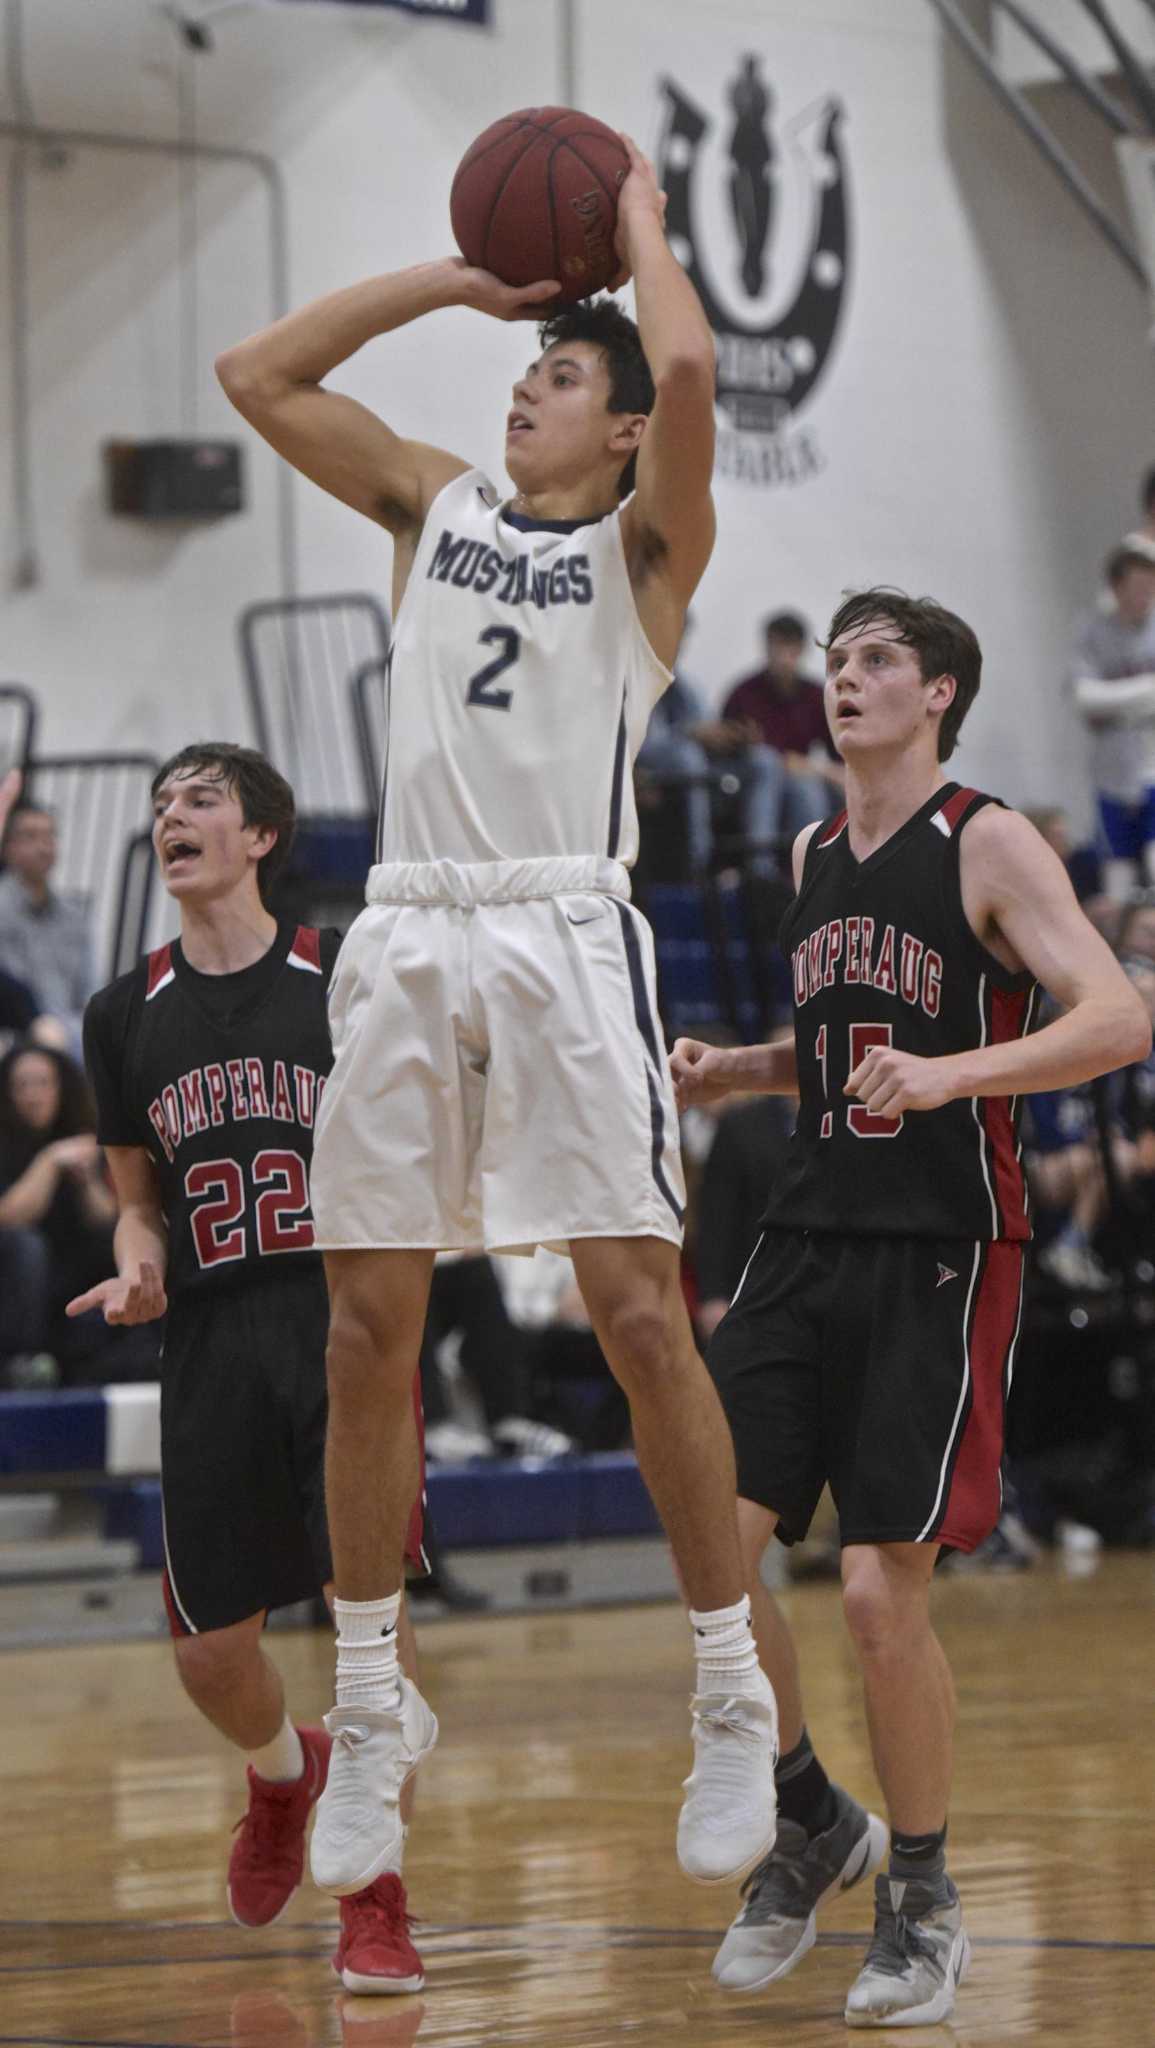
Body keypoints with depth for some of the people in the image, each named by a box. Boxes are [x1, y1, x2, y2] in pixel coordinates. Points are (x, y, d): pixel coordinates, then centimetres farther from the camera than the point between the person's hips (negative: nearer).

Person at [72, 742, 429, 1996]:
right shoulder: (126, 1016, 9)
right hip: (212, 1342, 3)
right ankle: (283, 1772, 39)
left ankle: (375, 1899, 1)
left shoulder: (351, 976, 0)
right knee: (208, 1651, 3)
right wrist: (137, 1268, -2)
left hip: (350, 1317, -3)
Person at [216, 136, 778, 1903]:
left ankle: (736, 1703, -1)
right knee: (367, 1331, 3)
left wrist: (640, 224, 3)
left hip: (565, 938, -5)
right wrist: (458, 280, 15)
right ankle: (372, 1713, 13)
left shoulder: (649, 540, 4)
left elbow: (689, 368, -15)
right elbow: (257, 376, 15)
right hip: (407, 939, 5)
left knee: (641, 1317, -10)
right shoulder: (434, 503, 18)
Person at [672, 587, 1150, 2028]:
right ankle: (811, 1826, 17)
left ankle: (924, 1903, 10)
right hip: (809, 1240, 6)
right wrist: (732, 1072, 9)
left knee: (882, 1591, -8)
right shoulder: (814, 855, 13)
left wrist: (950, 1074, -32)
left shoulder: (988, 846, -8)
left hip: (940, 1255, -6)